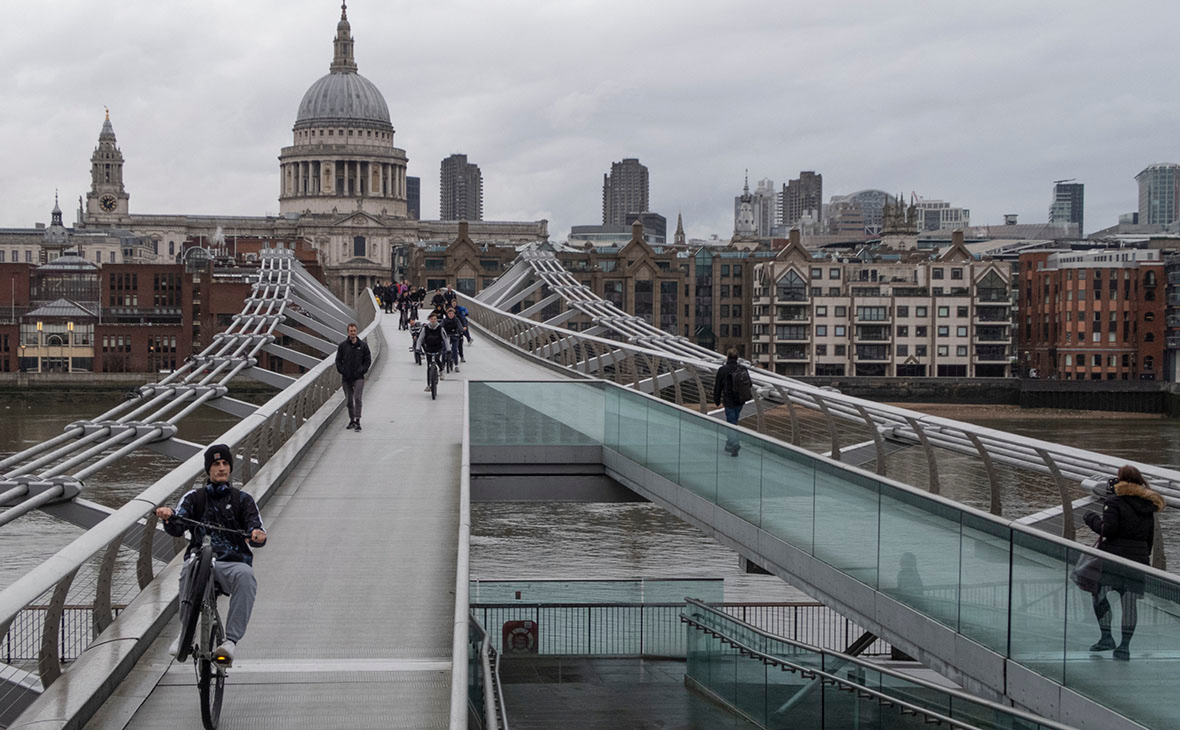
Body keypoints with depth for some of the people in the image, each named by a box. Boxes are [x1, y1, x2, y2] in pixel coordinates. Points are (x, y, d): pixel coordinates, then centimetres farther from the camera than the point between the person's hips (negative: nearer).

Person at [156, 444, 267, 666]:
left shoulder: (242, 499, 15)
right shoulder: (194, 497, 15)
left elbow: (256, 532, 2)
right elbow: (177, 529, 0)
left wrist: (258, 536, -23)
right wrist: (168, 516, -24)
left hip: (234, 563, 0)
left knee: (245, 575, -36)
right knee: (192, 565, -37)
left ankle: (232, 639, -40)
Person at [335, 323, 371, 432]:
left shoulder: (363, 345, 3)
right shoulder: (343, 345, 6)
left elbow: (368, 360, 7)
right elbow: (338, 360, 11)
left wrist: (362, 370, -5)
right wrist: (341, 370, -3)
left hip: (359, 377, -2)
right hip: (346, 378, 2)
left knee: (357, 398, -16)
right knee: (349, 400, 8)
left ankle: (357, 421, -18)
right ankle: (352, 421, 19)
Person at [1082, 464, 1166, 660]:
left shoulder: (1114, 501, -8)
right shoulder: (1148, 506, 12)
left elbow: (1108, 529, -15)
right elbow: (1150, 538, 16)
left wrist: (1092, 519, 1)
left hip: (1113, 554, -6)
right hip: (1138, 556, 6)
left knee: (1099, 593, 4)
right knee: (1130, 602, 6)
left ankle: (1106, 637, -2)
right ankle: (1125, 646, 7)